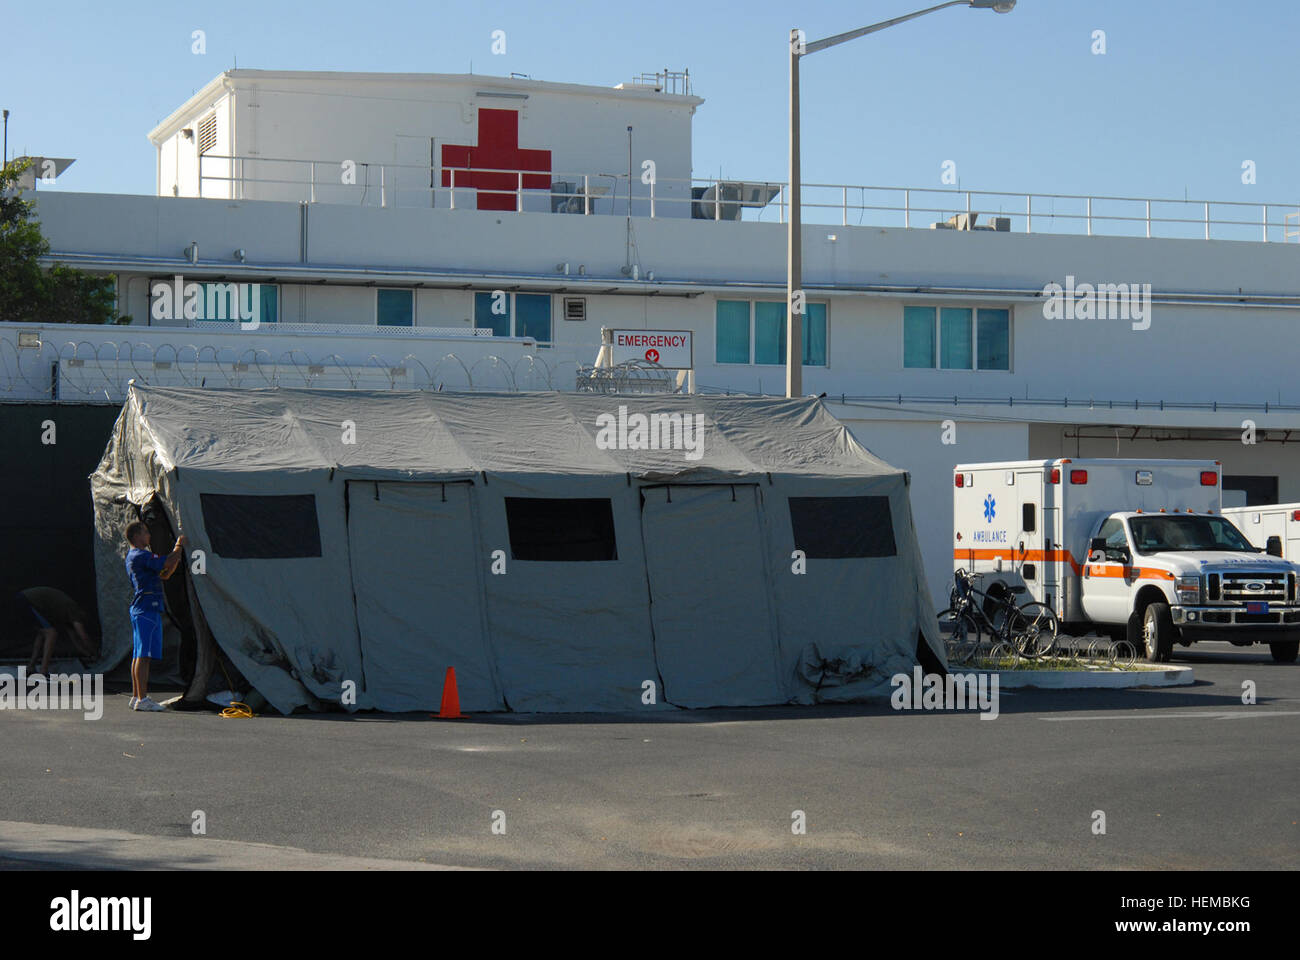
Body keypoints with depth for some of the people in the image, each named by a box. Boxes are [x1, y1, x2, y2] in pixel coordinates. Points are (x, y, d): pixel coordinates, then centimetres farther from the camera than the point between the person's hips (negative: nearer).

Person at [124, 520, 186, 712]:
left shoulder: (133, 556, 22)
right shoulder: (140, 556, -11)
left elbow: (164, 574, 23)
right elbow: (167, 564, -19)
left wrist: (178, 554, 13)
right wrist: (179, 546, -3)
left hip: (141, 608, 11)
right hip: (147, 608, -11)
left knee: (138, 655, 12)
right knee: (143, 655, -12)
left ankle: (136, 697, 15)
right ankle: (142, 699, -15)